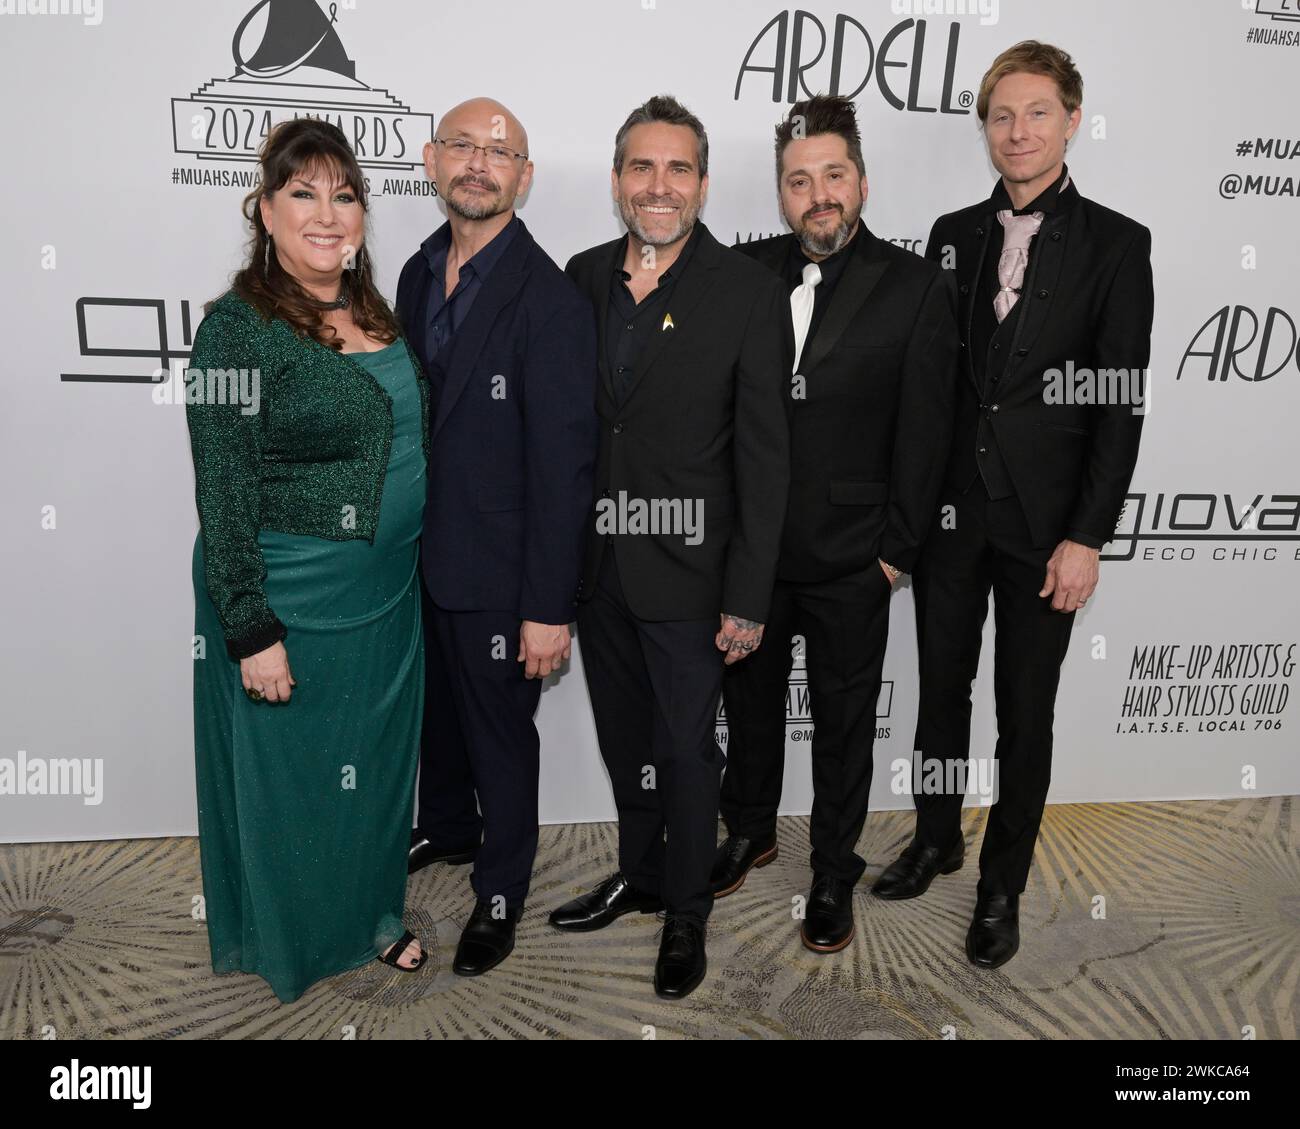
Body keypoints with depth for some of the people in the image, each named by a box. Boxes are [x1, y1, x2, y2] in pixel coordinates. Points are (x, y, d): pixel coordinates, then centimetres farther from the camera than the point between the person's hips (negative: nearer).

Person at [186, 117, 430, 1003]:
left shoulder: (375, 315, 7)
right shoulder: (239, 329, -14)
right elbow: (223, 496, -15)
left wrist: (411, 565, 14)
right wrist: (251, 631, -18)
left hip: (388, 592, 7)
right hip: (290, 598, -6)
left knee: (376, 762, 20)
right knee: (293, 773, 11)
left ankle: (370, 914, 43)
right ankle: (293, 940, 37)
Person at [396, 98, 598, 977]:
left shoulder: (550, 299, -19)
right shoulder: (419, 273, 5)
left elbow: (564, 463, -20)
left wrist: (549, 606, -21)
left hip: (497, 571, -7)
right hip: (421, 553, 7)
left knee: (500, 729, 11)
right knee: (436, 706, 25)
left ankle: (501, 890, 34)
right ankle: (448, 829, 52)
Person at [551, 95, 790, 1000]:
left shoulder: (749, 291, -9)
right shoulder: (582, 279, 4)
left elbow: (764, 456, -11)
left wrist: (748, 597, -14)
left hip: (685, 570, -4)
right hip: (596, 565, 5)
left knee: (686, 746, 10)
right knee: (624, 739, 20)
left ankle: (687, 910, 33)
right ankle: (640, 876, 43)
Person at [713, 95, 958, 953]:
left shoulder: (918, 288, -6)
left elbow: (924, 433, -6)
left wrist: (896, 551, -8)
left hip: (850, 560, -3)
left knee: (844, 720, 12)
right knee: (750, 699, 20)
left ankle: (835, 873, 32)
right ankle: (751, 833, 44)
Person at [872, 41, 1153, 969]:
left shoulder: (1115, 245, -2)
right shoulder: (954, 234, 8)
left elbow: (1122, 404, -6)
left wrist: (1088, 537, -12)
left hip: (1044, 521, -3)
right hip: (950, 509, 3)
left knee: (1025, 714, 8)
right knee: (941, 691, 15)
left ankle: (1003, 885, 26)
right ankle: (937, 839, 36)